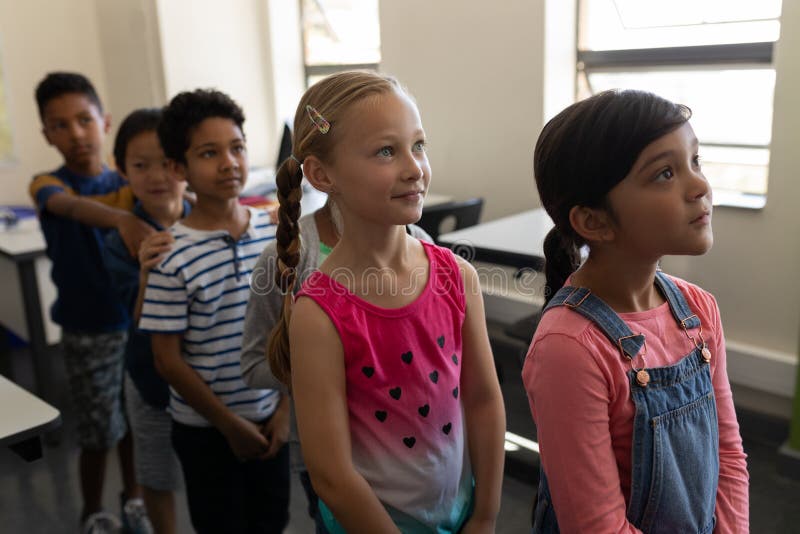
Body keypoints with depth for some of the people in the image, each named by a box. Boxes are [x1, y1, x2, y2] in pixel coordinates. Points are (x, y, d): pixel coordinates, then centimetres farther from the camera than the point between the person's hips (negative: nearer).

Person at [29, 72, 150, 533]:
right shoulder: (48, 184, -10)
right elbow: (72, 207, -33)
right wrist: (122, 218, -54)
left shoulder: (128, 182, 0)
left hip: (137, 320, 3)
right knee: (99, 433, 8)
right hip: (88, 332, -2)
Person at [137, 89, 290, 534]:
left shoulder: (274, 232, -6)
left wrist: (286, 406, -1)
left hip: (270, 416, 4)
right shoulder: (173, 256, -19)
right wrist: (230, 424, -10)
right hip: (205, 427, -3)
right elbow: (169, 361, -14)